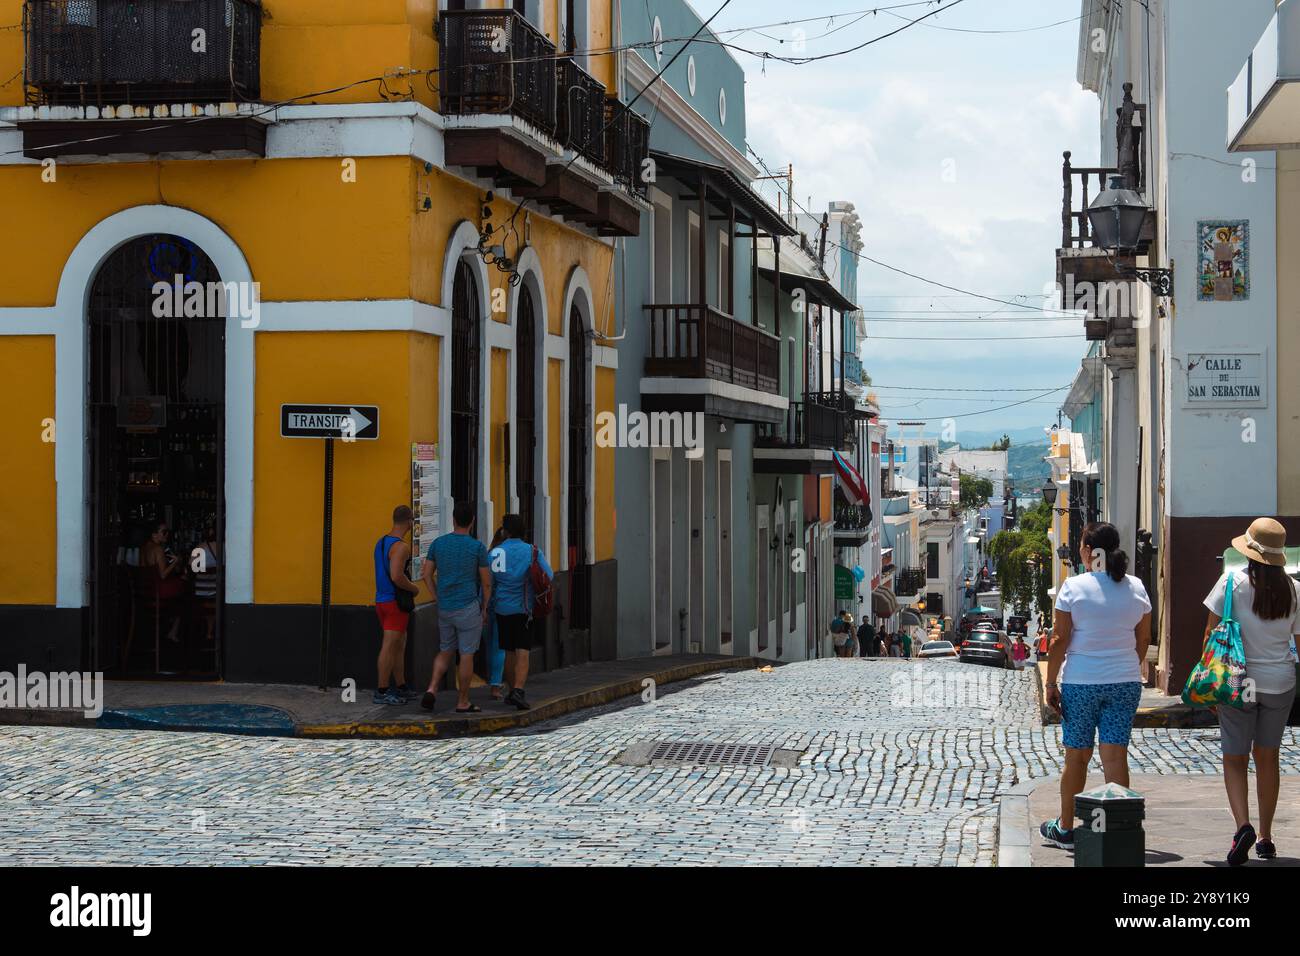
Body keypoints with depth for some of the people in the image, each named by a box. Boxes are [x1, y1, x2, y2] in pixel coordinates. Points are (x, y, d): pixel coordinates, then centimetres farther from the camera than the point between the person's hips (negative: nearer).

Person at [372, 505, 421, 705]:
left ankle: (401, 687, 24)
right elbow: (396, 576, -26)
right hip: (395, 601, -9)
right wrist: (414, 588, -10)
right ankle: (381, 692, -4)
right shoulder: (401, 546, -17)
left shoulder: (381, 542, 12)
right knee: (389, 647, -6)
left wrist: (408, 584, 20)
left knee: (400, 644, 17)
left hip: (381, 599, 9)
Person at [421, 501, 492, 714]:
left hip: (445, 608, 4)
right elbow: (486, 582, -5)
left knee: (445, 652, 18)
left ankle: (432, 690, -2)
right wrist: (485, 609, 7)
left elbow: (427, 575, 6)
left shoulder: (438, 543, 2)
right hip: (468, 608, -4)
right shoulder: (477, 547, -9)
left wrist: (438, 600, 14)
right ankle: (463, 703, 8)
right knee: (467, 655, 3)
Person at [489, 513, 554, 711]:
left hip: (503, 610, 2)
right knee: (523, 653, -6)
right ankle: (518, 691, -23)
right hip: (524, 609, -2)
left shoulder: (495, 552, -1)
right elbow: (548, 576, -8)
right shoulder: (533, 551, -4)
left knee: (509, 653, 16)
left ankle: (510, 691, 24)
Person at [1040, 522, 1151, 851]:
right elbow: (1143, 639, 8)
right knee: (1115, 755, 2)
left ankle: (1065, 828, 20)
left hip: (1080, 683, -3)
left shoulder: (1074, 586, -9)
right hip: (1125, 683, 3)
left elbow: (1060, 640, -9)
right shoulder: (1135, 587, 3)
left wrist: (1050, 683, -3)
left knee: (1077, 756, 8)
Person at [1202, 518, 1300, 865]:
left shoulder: (1233, 580, -10)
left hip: (1238, 680, -3)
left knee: (1235, 758, 4)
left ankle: (1243, 825, -18)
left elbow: (1211, 631, -8)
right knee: (1268, 757, 15)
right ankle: (1265, 838, 21)